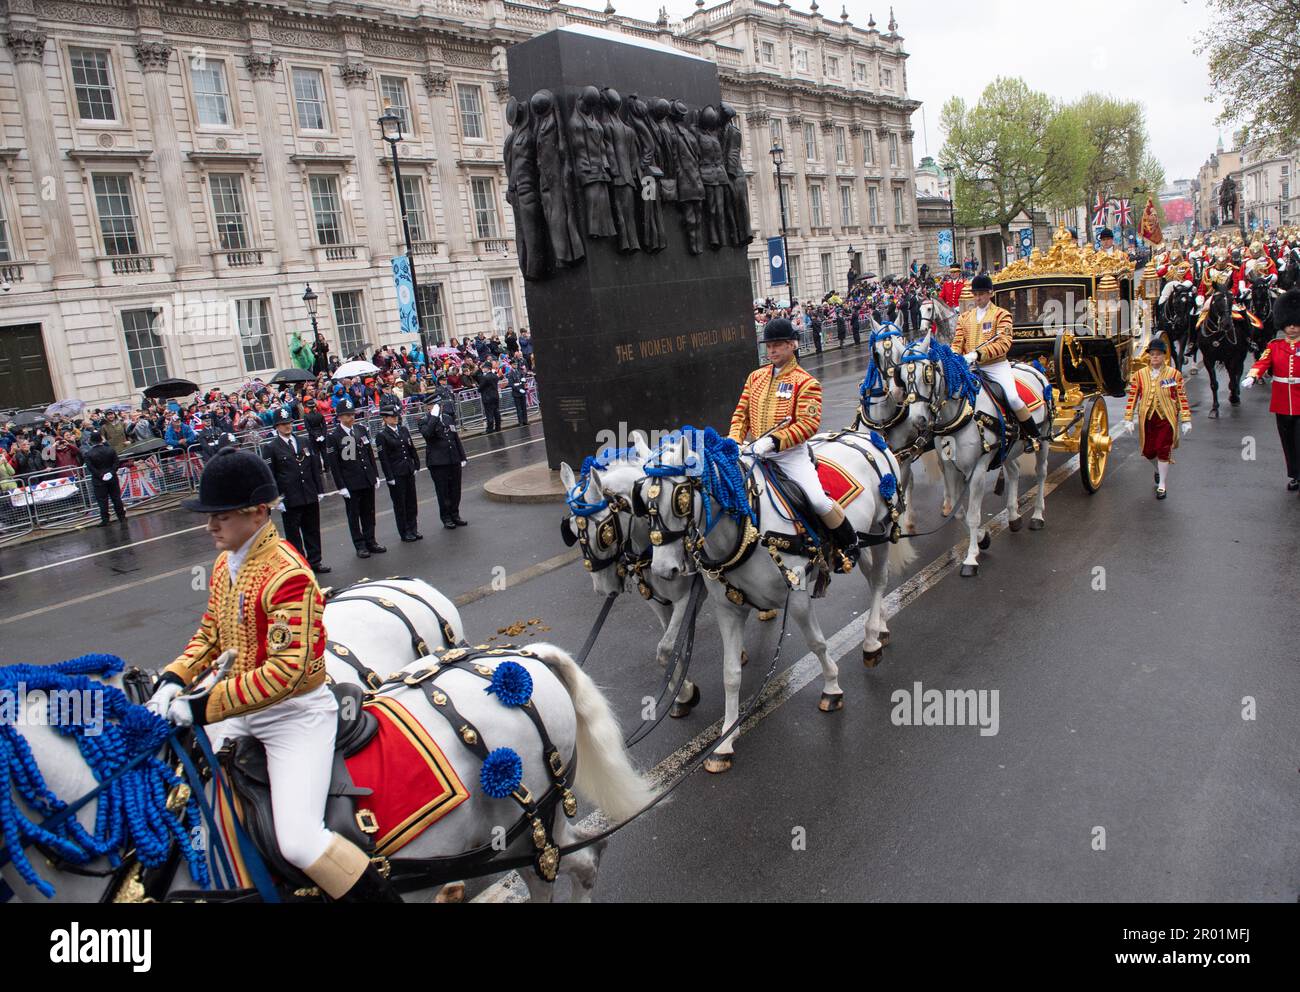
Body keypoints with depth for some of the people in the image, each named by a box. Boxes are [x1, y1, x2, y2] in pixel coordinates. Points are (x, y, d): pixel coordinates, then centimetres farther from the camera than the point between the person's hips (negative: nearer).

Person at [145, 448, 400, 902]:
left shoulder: (287, 574, -23)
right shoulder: (225, 563, 5)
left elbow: (286, 671, -27)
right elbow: (210, 632, 15)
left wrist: (203, 706, -24)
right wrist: (174, 680, -3)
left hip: (294, 712, -9)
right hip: (240, 709, 9)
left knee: (300, 843, -19)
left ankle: (384, 897, 1)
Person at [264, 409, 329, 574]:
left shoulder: (304, 443, 10)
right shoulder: (271, 448, -4)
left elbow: (315, 467, 13)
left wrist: (319, 490, 8)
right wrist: (277, 499, -10)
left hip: (310, 497, 4)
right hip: (289, 500, -4)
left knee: (313, 531, 11)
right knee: (293, 535, 4)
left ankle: (314, 562, 22)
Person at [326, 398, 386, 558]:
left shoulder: (362, 429, 6)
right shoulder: (333, 437, -9)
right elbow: (333, 465, -9)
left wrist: (375, 475, 9)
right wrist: (341, 486, -12)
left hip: (368, 480, 5)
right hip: (350, 484, -5)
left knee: (369, 513, 13)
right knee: (354, 515, 6)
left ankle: (370, 541, 24)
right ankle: (360, 545, 14)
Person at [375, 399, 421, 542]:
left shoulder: (403, 430, 7)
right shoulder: (382, 435, -9)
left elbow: (412, 449, 13)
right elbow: (383, 458, -11)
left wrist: (416, 465, 8)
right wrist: (390, 477, -13)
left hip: (409, 471, 5)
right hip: (396, 474, -5)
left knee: (411, 501, 11)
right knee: (400, 504, 4)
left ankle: (413, 529, 22)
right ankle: (405, 533, 11)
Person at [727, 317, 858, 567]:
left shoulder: (805, 382, -5)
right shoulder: (755, 377, 12)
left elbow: (809, 424, -16)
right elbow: (741, 413, 14)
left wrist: (773, 440, -25)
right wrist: (734, 441, -5)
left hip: (791, 453, -5)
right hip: (757, 452, 6)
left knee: (818, 500, -19)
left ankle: (850, 543, 5)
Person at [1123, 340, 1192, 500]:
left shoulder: (1174, 374, -4)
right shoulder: (1139, 375, 1)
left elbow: (1182, 398, -1)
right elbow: (1132, 397, 2)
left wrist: (1186, 420, -3)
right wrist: (1128, 419, -3)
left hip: (1166, 419, -2)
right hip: (1147, 419, 2)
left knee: (1163, 451, -3)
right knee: (1148, 452, 9)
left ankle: (1162, 485, 10)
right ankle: (1158, 470, 43)